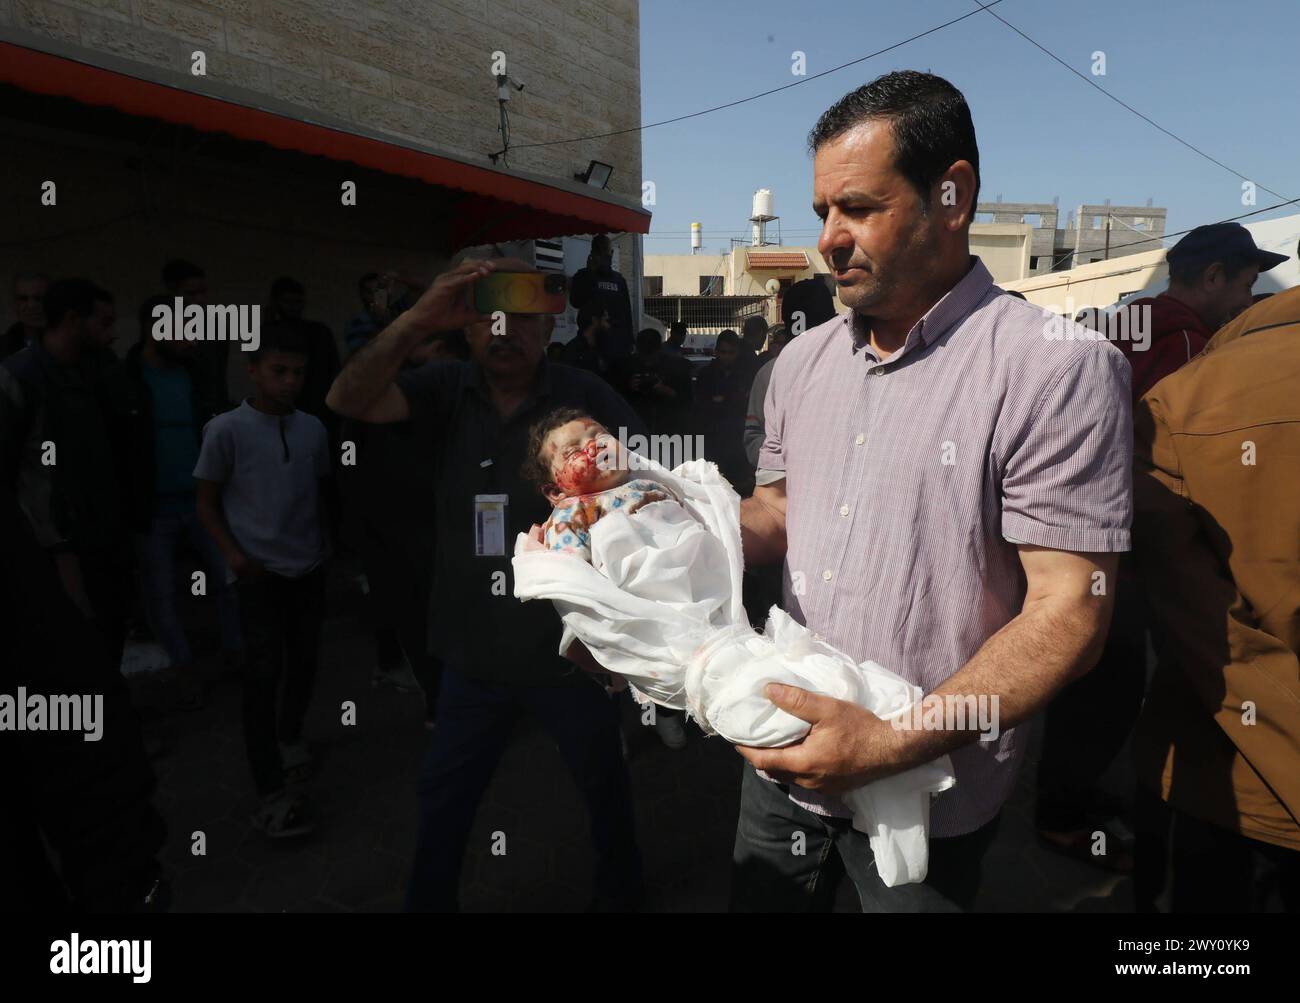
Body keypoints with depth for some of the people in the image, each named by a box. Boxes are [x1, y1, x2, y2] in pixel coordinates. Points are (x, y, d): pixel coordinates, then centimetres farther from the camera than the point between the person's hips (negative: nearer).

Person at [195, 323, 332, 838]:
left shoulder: (313, 429, 1)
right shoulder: (226, 430, -9)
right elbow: (207, 502, -2)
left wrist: (325, 545, 11)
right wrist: (232, 554, -14)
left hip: (309, 569, 4)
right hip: (260, 573, -4)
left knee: (305, 661, 15)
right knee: (263, 673, -4)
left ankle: (289, 736, 42)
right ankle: (272, 792, 2)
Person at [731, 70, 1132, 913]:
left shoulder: (1060, 368, -17)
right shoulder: (804, 359, 4)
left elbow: (1069, 613, -19)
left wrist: (894, 745, -26)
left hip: (928, 796, -5)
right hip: (784, 759, 6)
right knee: (755, 899, 23)